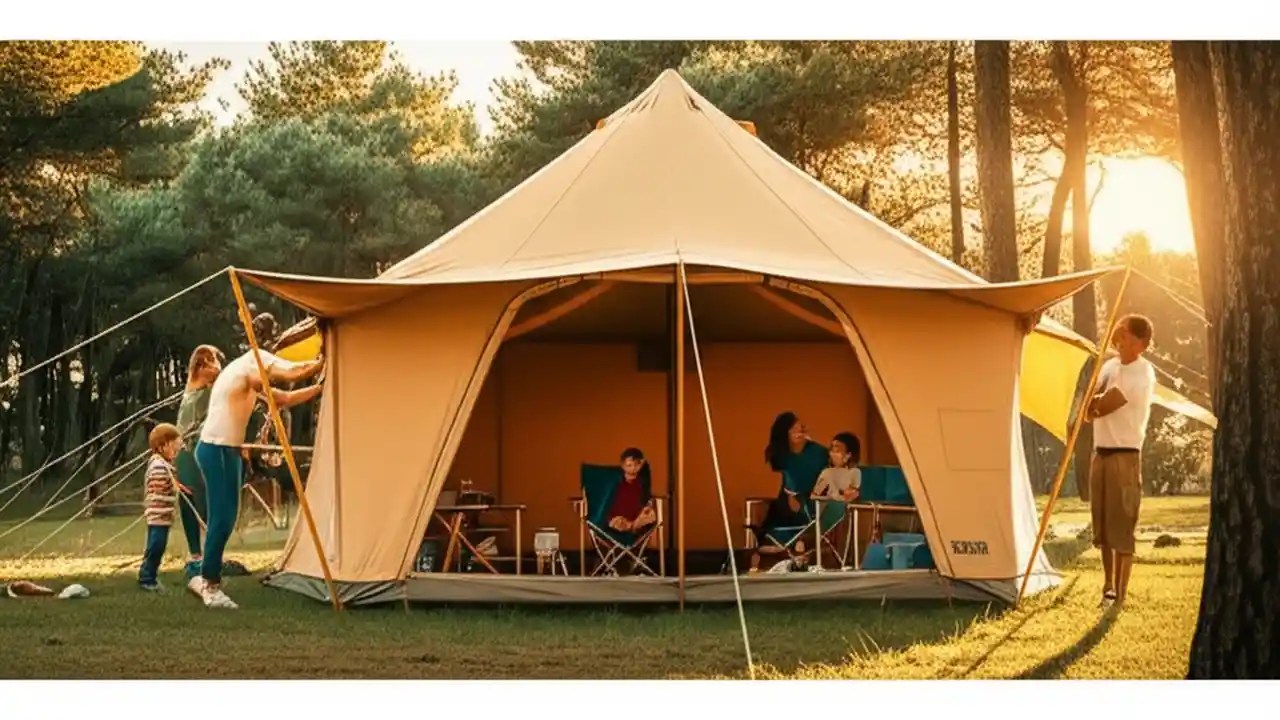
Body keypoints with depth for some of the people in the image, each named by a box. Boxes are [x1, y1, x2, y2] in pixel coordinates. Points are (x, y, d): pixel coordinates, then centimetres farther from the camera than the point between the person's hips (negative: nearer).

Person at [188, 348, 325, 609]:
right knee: (221, 518, -9)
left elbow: (286, 398, 24)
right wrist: (322, 363, -2)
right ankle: (210, 584, -4)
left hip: (228, 450, 10)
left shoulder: (252, 383, 18)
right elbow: (294, 373, -15)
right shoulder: (245, 369, -11)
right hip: (216, 450, -10)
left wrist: (320, 387, 19)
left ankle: (205, 577, 18)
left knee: (225, 518, 11)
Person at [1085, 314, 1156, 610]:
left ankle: (1119, 593, -1)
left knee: (1121, 525, -6)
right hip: (1101, 452, 8)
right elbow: (1091, 410, 7)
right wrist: (1096, 403, -14)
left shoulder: (1142, 373, -14)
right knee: (1101, 525, 14)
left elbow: (1102, 407, -18)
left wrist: (1095, 404, 3)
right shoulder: (1109, 366, 12)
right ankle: (1108, 585, 27)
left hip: (1125, 455, -8)